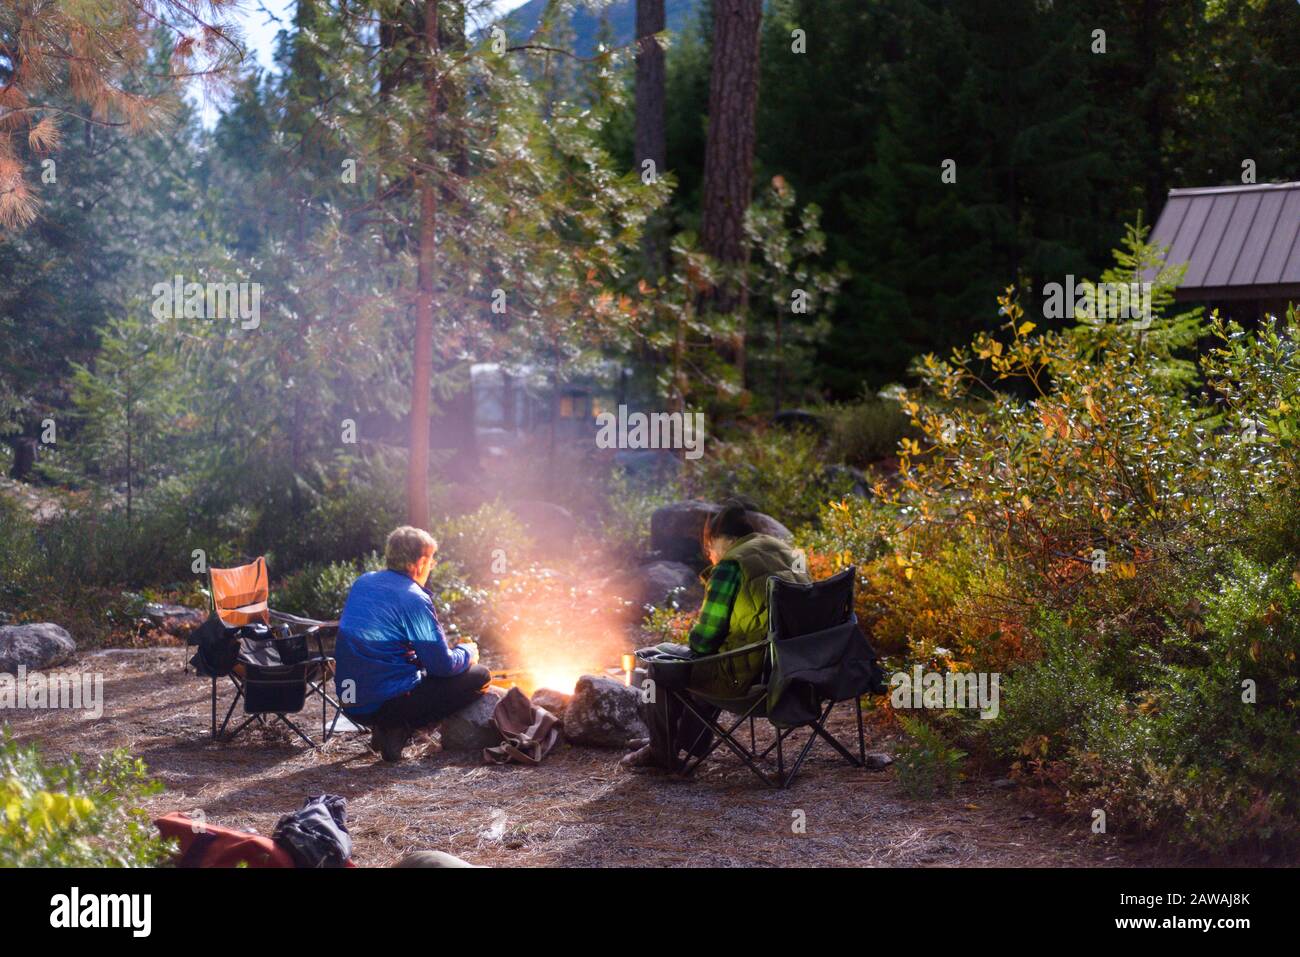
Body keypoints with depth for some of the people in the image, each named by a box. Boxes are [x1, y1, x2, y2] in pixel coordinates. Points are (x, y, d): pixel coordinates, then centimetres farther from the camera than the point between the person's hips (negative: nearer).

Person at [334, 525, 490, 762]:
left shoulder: (362, 583, 10)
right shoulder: (414, 599, -15)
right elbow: (444, 665, -13)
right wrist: (467, 652, 11)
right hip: (388, 703, -8)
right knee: (478, 676, 1)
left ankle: (386, 728, 8)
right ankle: (399, 730, -6)